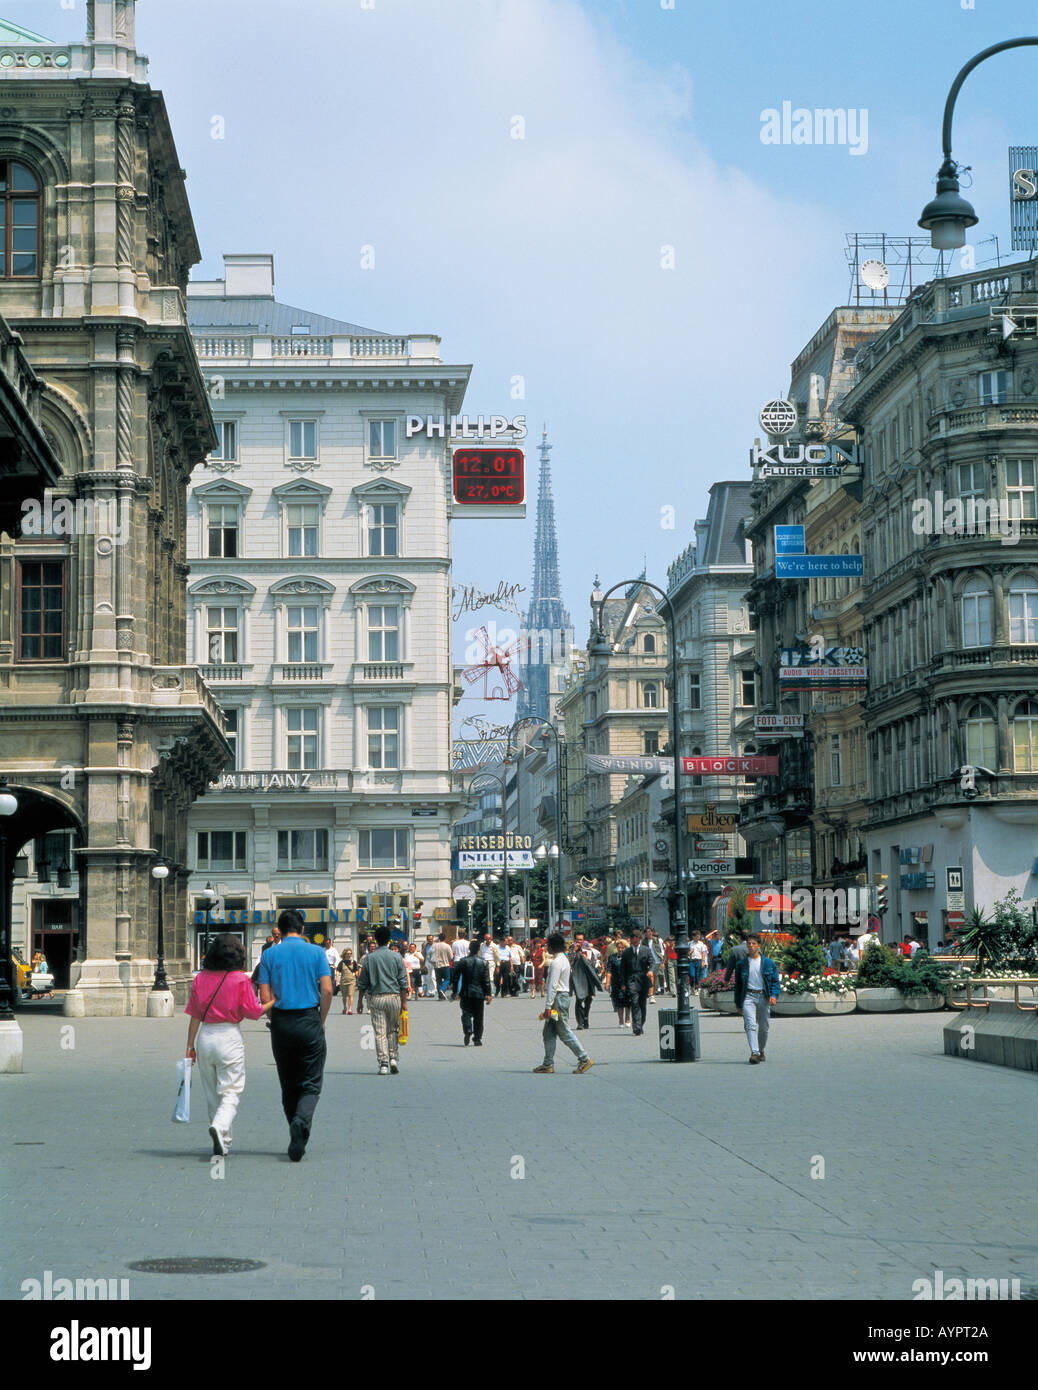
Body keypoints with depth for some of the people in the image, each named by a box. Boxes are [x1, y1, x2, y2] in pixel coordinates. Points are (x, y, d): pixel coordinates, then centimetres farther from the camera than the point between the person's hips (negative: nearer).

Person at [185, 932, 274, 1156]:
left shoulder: (200, 978, 2)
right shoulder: (241, 979, -8)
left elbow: (194, 1016, 4)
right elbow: (253, 1011, -6)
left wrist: (190, 1047, 8)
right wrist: (275, 1002, 9)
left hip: (205, 1037, 4)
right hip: (230, 1036, -4)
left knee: (212, 1093, 15)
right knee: (231, 1091, 0)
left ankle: (223, 1142, 22)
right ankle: (220, 1127, -27)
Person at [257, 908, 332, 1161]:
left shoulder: (269, 955, 3)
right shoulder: (316, 952, 1)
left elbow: (265, 997, -2)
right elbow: (327, 991, -6)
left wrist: (274, 1021, 11)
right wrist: (321, 1021, 5)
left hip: (281, 1023, 2)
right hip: (310, 1020, -1)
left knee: (289, 1085, 13)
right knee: (311, 1083, 1)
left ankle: (298, 1136, 15)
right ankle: (302, 1121, -26)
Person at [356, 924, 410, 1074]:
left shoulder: (369, 958, 2)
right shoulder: (396, 956, 1)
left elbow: (362, 982, 4)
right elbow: (403, 981, 0)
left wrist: (360, 1001, 11)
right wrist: (404, 1002, 4)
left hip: (376, 998, 0)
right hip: (394, 997, 0)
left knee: (380, 1032, 0)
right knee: (393, 1030, 15)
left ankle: (383, 1064, -4)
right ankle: (393, 1057, 6)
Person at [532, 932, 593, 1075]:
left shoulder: (557, 962, -17)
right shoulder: (564, 959, 15)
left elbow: (553, 986, -21)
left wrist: (548, 1007, -20)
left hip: (558, 998, -10)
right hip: (563, 995, 10)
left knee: (564, 1033, -5)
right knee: (548, 1032, 11)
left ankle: (584, 1059, -3)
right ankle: (548, 1064, 12)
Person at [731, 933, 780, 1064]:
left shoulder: (768, 962, 5)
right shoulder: (741, 963, 6)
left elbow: (775, 980, 7)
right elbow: (738, 984, 11)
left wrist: (773, 995, -10)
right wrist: (738, 1003, 10)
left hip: (763, 996, 1)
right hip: (748, 996, -1)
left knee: (764, 1027, 8)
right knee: (751, 1025, -18)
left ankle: (761, 1051, 28)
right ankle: (754, 1053, -26)